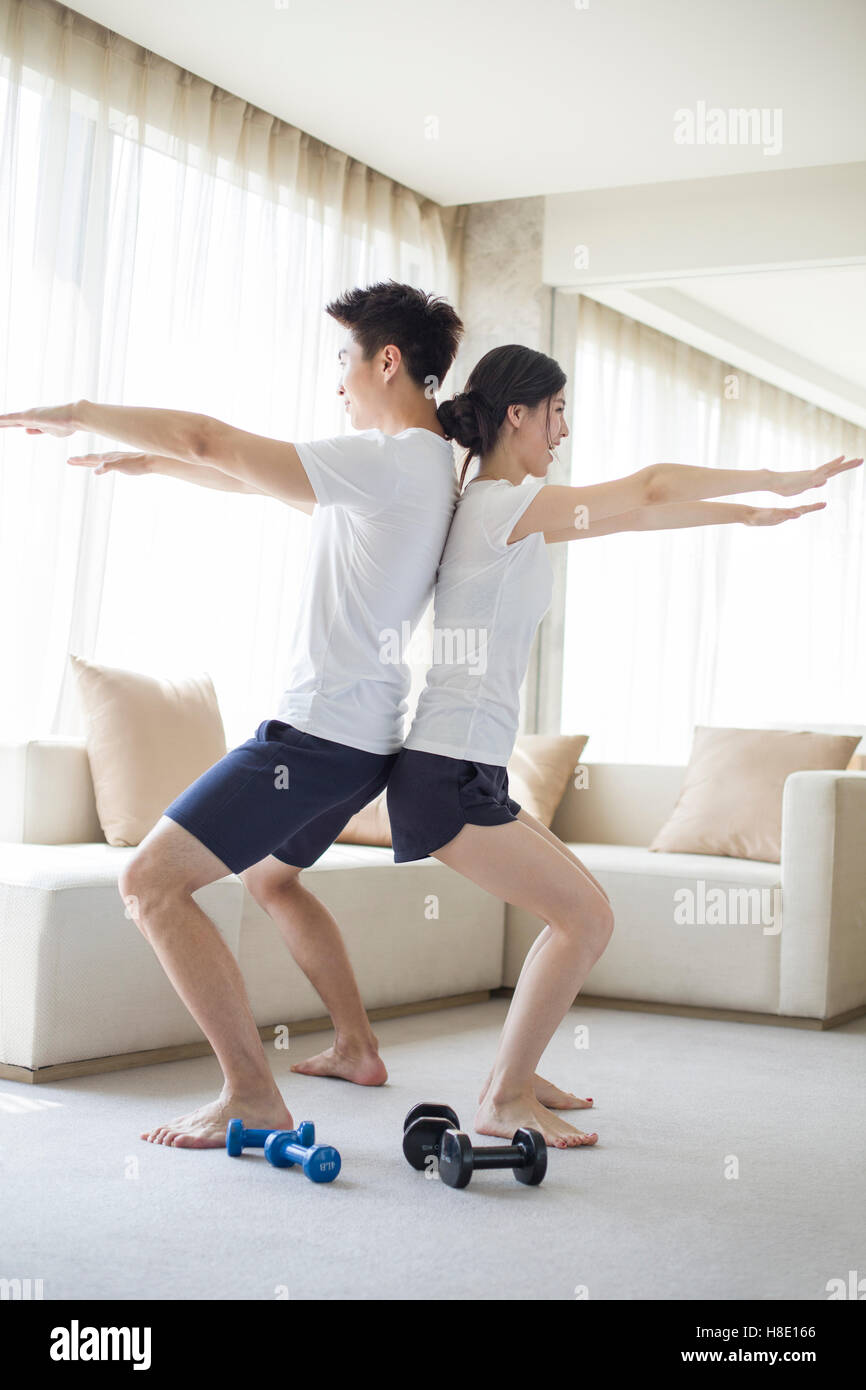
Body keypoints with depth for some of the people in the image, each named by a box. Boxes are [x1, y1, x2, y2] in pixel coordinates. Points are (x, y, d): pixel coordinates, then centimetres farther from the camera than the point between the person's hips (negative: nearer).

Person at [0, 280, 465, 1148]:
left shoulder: (388, 461, -18)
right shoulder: (435, 468, 13)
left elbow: (210, 440, -16)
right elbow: (260, 480, 23)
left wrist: (78, 415, -3)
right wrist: (146, 461, 25)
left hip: (316, 730, -10)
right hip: (366, 740, 10)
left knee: (152, 881, -9)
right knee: (271, 876, 31)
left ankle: (252, 1098, -9)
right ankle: (356, 1046, 36)